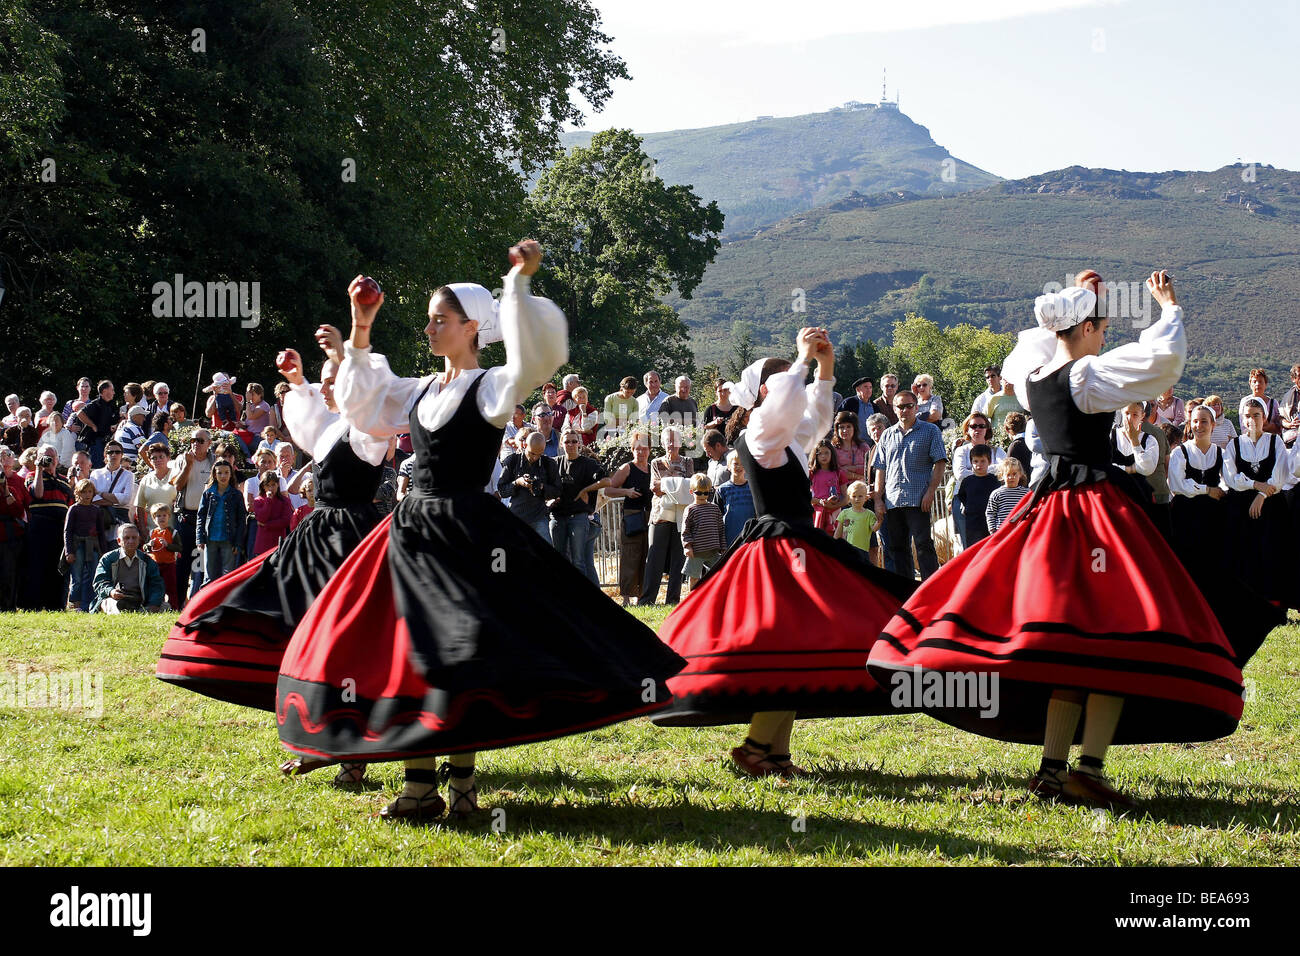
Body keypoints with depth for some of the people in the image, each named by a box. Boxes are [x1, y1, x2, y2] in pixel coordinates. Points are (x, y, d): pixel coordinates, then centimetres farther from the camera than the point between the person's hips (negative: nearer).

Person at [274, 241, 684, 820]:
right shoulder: (423, 391, 14)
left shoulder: (492, 388, -6)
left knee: (454, 654, -8)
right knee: (401, 653, 4)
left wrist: (519, 286, -29)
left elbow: (536, 357, -24)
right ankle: (421, 783, 10)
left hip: (465, 533, -7)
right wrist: (359, 335, 17)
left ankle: (461, 780, 4)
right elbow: (361, 408, 24)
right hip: (413, 530, 7)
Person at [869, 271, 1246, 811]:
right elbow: (1165, 355, -18)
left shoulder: (1031, 372, 8)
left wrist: (1074, 296, 36)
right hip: (1097, 510, -8)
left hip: (1049, 512, 8)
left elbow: (1035, 339, 33)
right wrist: (1168, 305, -2)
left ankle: (1052, 768, 6)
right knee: (1112, 638, -9)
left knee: (1069, 648, 10)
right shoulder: (1088, 377, -12)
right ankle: (1090, 767, -17)